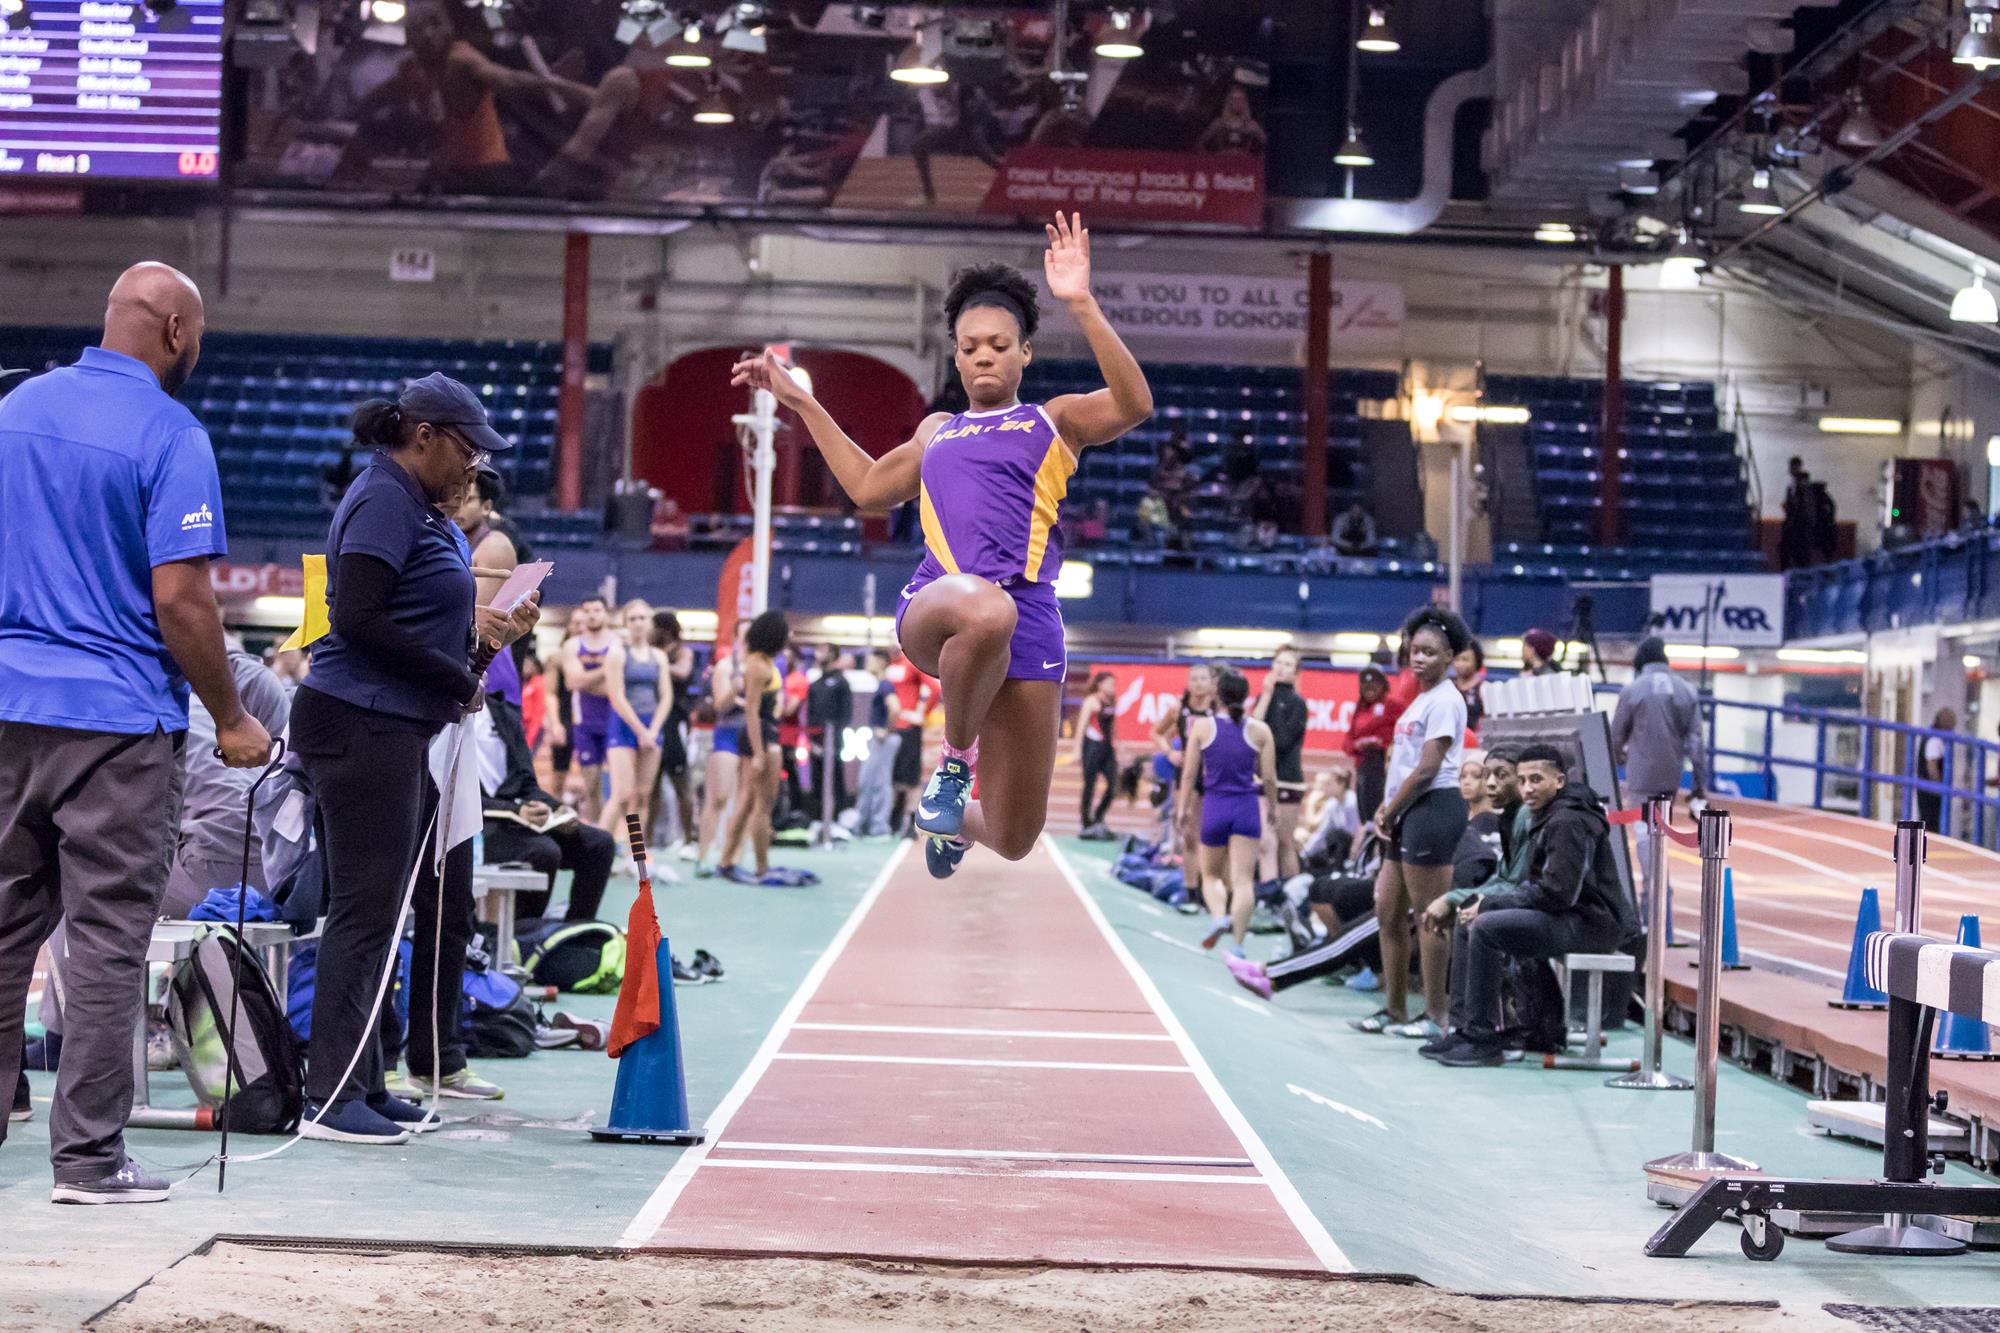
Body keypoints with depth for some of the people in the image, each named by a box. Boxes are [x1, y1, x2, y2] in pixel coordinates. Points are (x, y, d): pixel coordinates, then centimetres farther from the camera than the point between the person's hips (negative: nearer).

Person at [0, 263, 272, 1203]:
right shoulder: (169, 437, -11)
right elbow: (180, 599, -15)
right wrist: (232, 721, -6)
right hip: (119, 715, -6)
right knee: (108, 934, 0)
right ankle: (88, 1155, 2)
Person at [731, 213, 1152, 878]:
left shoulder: (1054, 419, 16)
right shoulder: (938, 432, 29)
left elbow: (1133, 405, -3)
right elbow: (868, 485, 40)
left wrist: (1082, 305, -11)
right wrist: (799, 401, 41)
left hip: (1029, 615, -1)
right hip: (936, 598, 1)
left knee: (1014, 841, -1)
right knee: (985, 609, -44)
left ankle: (959, 817, 40)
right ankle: (955, 759, -17)